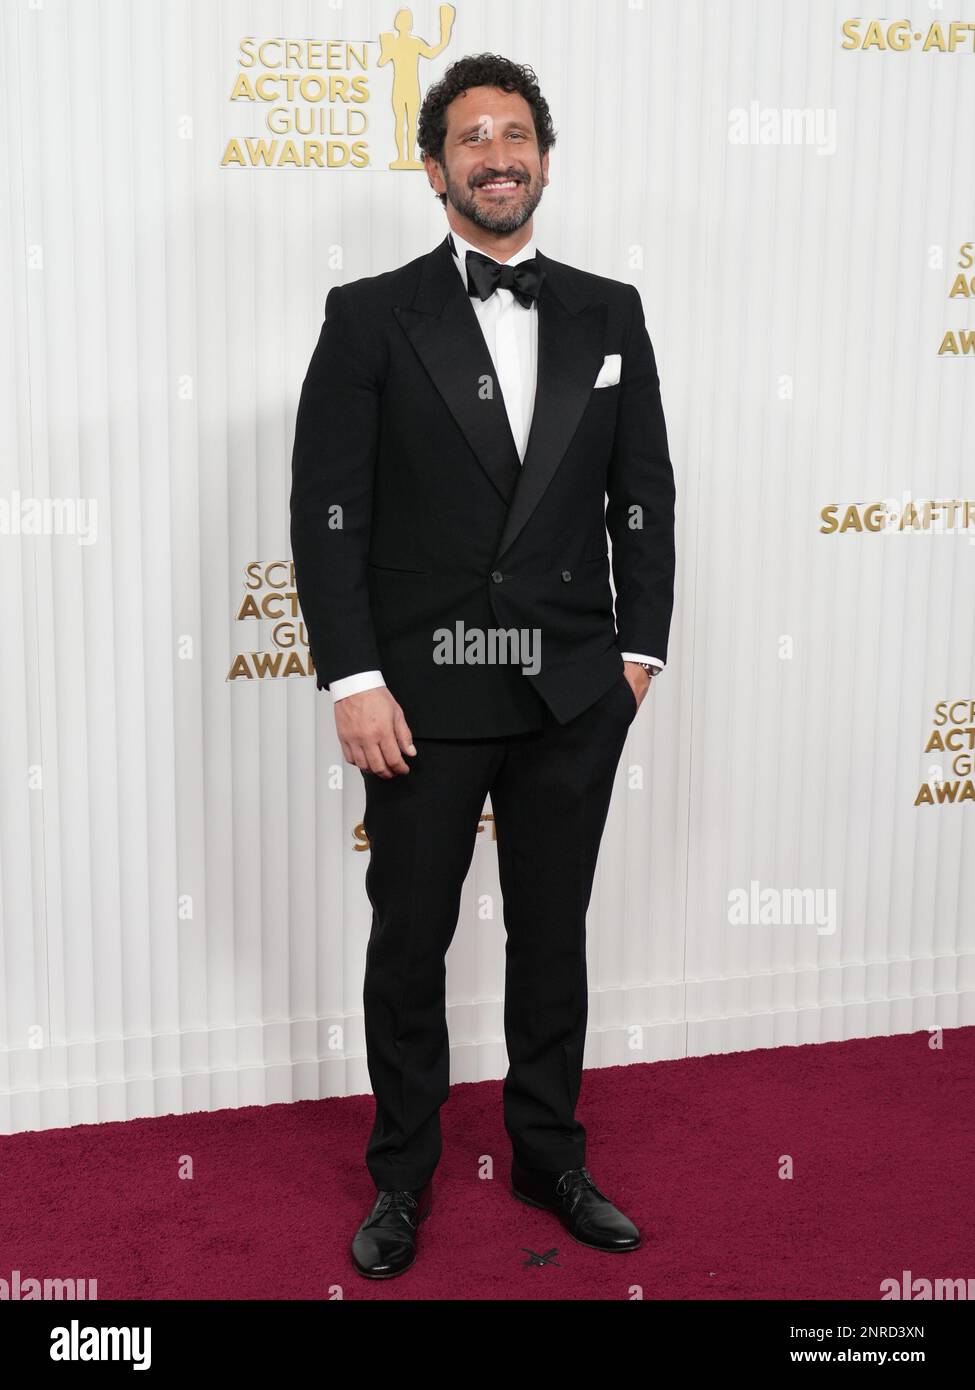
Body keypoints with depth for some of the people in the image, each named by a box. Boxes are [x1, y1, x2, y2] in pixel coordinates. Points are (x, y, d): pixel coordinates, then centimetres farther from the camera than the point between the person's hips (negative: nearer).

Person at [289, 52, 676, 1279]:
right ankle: (401, 1178, 28)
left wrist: (639, 647, 3)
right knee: (409, 942, 10)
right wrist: (353, 682, -12)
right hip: (423, 694, -2)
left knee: (553, 935, 15)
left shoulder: (609, 314, 8)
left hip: (573, 698, 3)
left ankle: (549, 1157, 33)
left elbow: (643, 494, 9)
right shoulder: (371, 317, -2)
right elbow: (326, 512, -6)